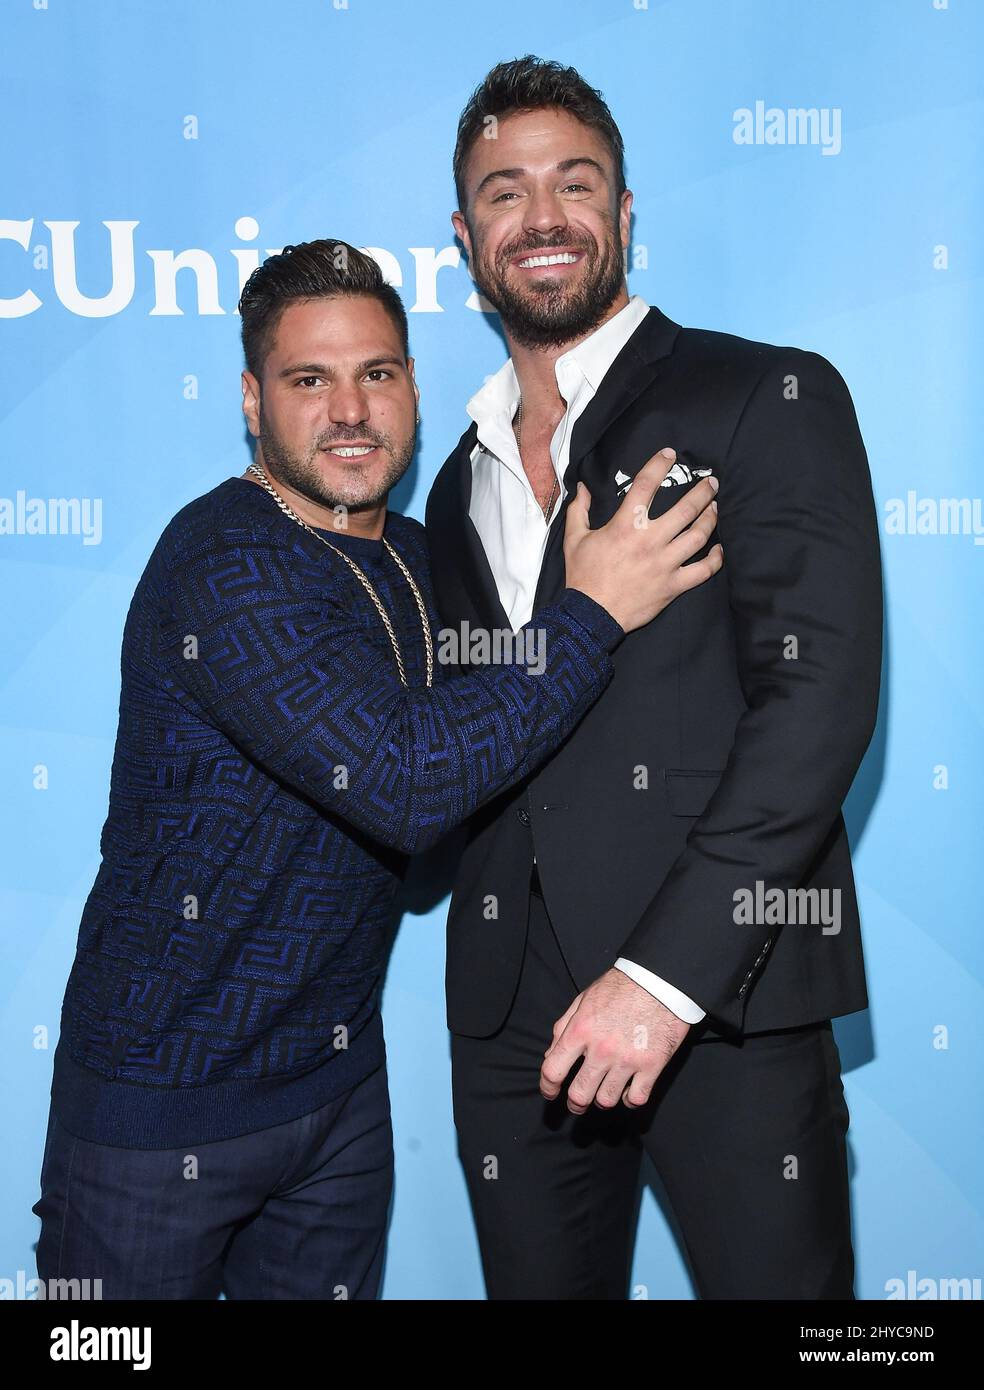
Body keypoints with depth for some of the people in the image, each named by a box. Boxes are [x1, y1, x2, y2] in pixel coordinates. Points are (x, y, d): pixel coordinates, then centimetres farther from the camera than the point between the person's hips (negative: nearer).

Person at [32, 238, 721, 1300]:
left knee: (326, 1288, 21)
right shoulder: (223, 561, -22)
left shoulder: (410, 554, 5)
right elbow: (399, 784, -31)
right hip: (163, 1095, -6)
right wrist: (592, 614, -25)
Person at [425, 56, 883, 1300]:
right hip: (514, 1012, 5)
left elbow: (822, 694, -12)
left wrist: (665, 968, -18)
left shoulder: (769, 400, -1)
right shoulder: (460, 483, 18)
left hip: (726, 995, -5)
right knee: (540, 1281, 13)